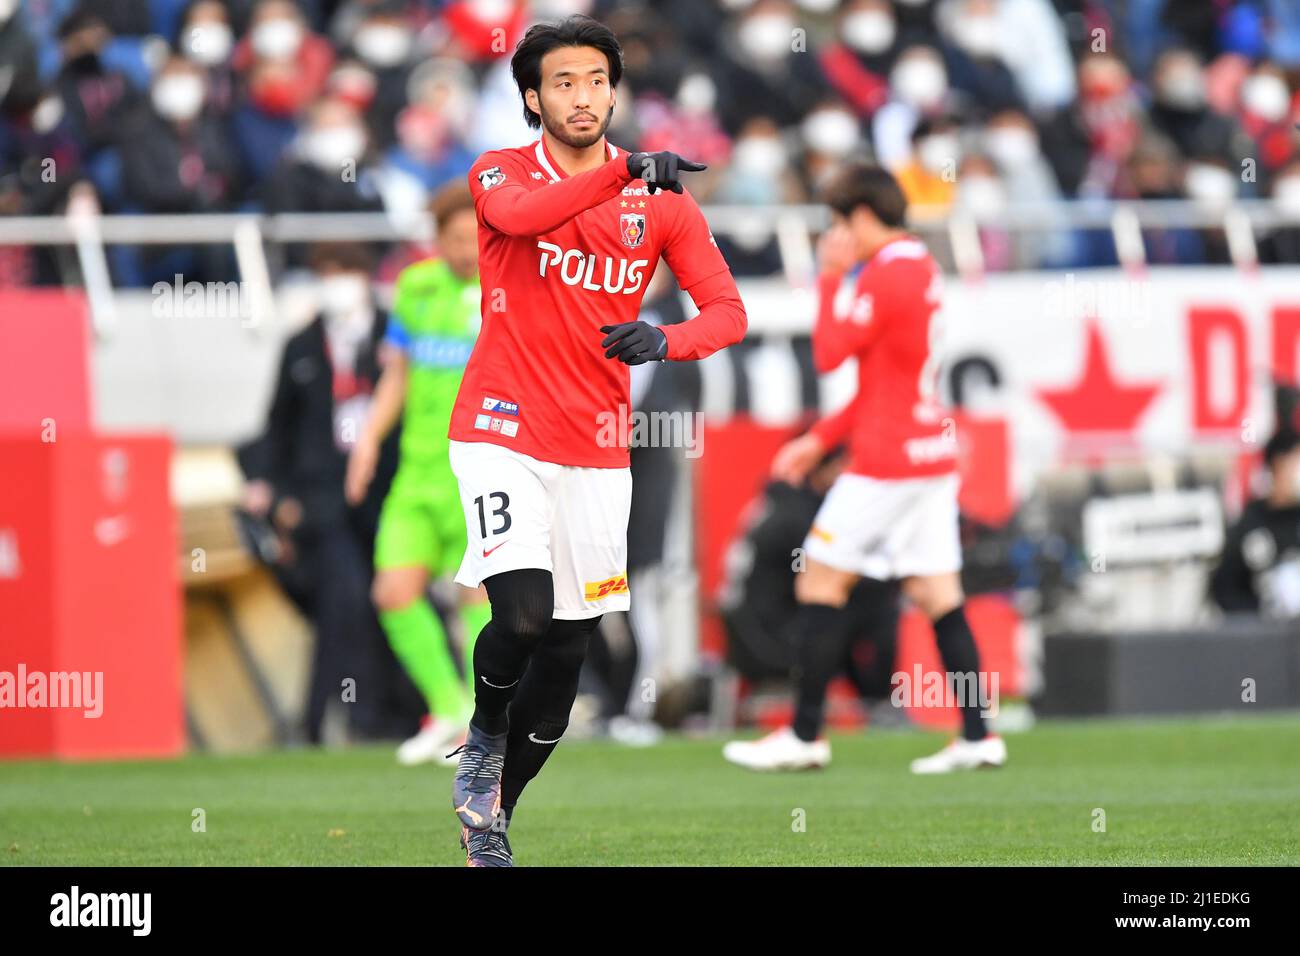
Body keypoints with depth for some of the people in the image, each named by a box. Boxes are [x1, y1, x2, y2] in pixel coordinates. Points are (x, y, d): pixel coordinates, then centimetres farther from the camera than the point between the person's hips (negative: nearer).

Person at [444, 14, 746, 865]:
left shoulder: (661, 200, 4)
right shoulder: (502, 173, -4)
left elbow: (728, 309, -1)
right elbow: (516, 214, -29)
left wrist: (665, 342, -22)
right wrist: (622, 170, -38)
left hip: (597, 452, 4)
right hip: (503, 435, -4)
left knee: (567, 649, 7)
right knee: (523, 618, -23)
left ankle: (491, 819, 27)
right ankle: (484, 738, 10)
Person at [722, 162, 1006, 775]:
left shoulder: (885, 275, -14)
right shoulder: (922, 269, 16)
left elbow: (829, 354, -14)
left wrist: (830, 279, -3)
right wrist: (821, 439, 21)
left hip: (887, 460, -9)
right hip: (932, 452, 9)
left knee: (820, 580, 0)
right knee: (936, 593, 7)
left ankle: (805, 735, 2)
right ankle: (977, 736, 0)